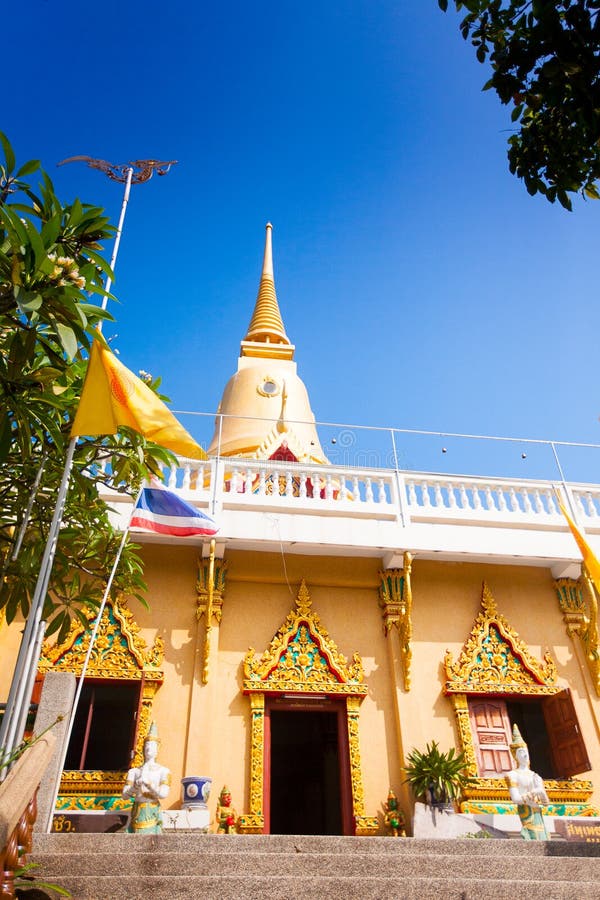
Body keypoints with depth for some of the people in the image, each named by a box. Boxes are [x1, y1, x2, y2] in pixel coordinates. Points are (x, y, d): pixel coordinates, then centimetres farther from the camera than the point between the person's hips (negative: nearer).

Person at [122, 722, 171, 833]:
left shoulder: (163, 771, 3)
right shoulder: (134, 772, 11)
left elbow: (163, 794, -9)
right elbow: (125, 795, 3)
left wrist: (147, 782, -15)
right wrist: (137, 785, -15)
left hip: (152, 813, -2)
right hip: (137, 812, 2)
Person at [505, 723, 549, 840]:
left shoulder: (536, 776, 18)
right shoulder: (512, 775, 0)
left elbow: (546, 802, 15)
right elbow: (515, 798, -11)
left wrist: (541, 792, -6)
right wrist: (534, 792, -17)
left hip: (539, 818, 6)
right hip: (526, 815, -6)